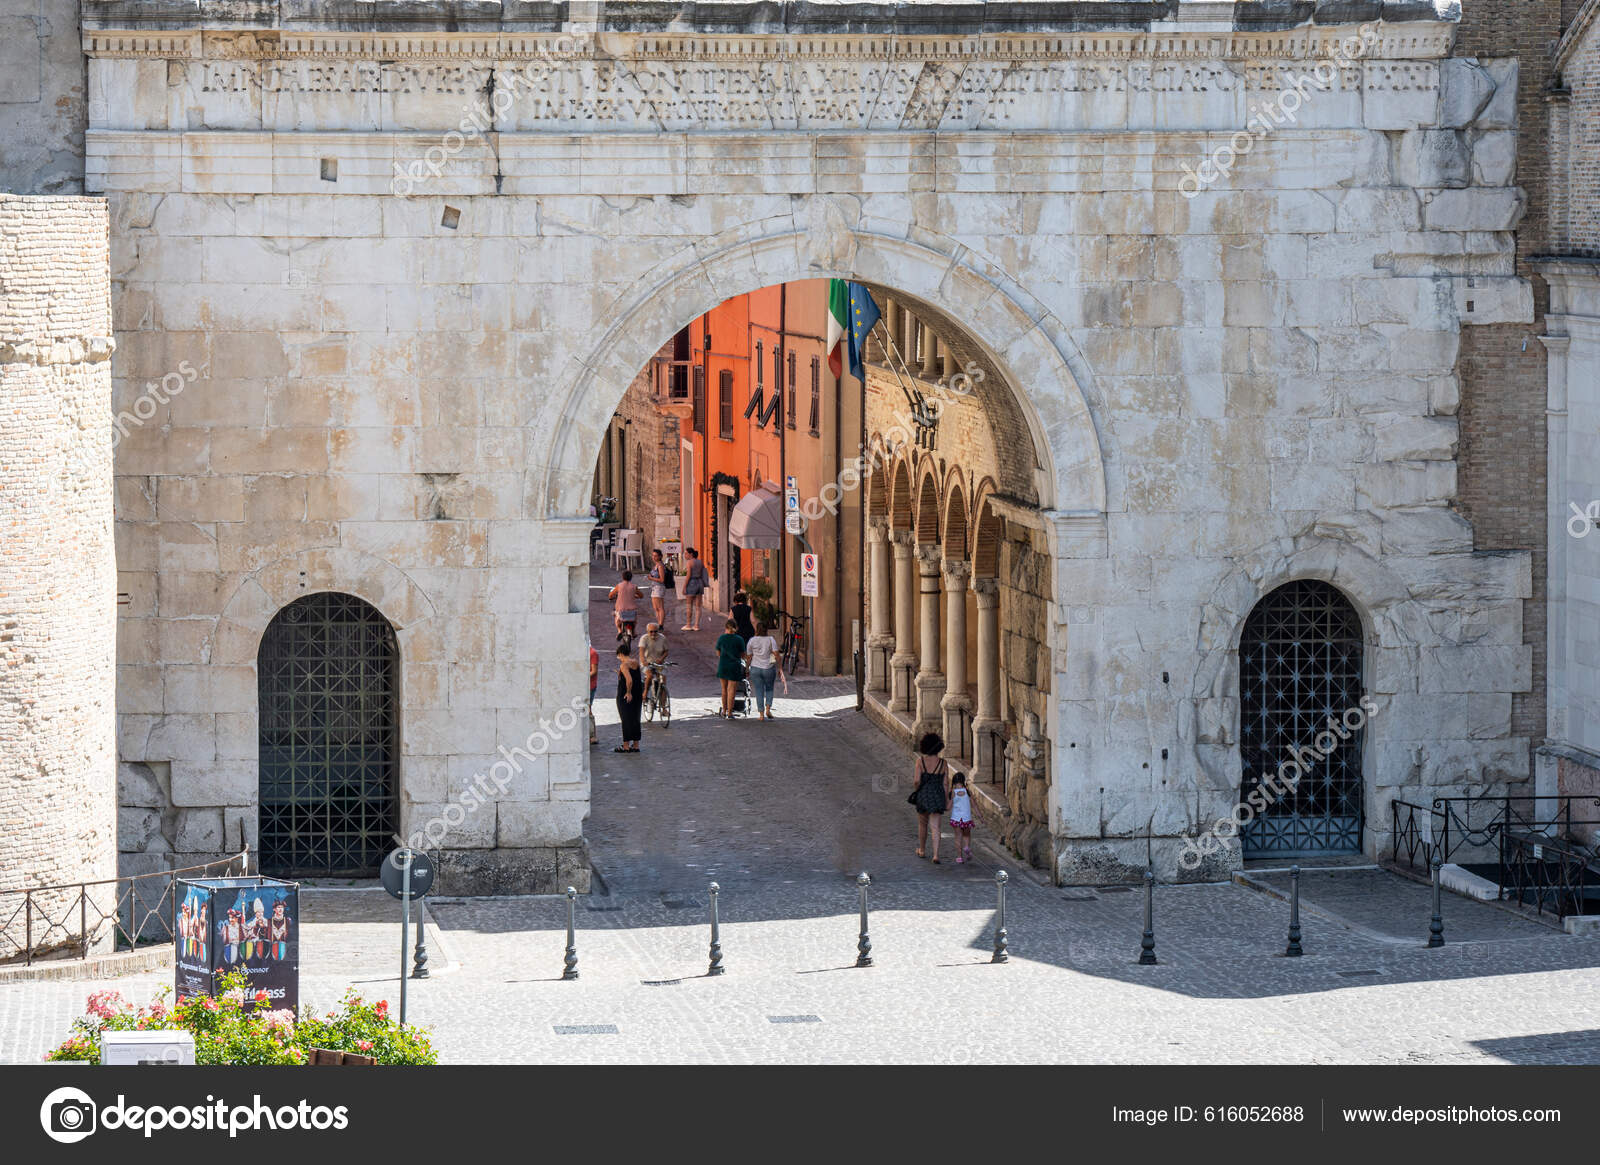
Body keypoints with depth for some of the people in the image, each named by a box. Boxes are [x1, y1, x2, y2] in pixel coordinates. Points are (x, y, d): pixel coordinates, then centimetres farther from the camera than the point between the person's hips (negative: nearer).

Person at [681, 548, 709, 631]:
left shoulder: (690, 562, -11)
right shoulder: (700, 562, 9)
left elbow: (688, 576, -15)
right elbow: (704, 574, 11)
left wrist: (684, 587, -12)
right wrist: (702, 588, 16)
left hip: (691, 584, -6)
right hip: (700, 584, 6)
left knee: (689, 606, 3)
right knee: (697, 606, 5)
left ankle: (688, 625, 7)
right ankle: (696, 625, 2)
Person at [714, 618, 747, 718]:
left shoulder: (721, 638, -2)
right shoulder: (739, 639, -6)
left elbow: (718, 653, 7)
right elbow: (743, 655, 1)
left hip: (723, 665, 2)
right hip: (735, 666, -2)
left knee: (724, 689, 17)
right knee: (731, 690, -1)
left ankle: (724, 711, 25)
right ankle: (729, 713, -4)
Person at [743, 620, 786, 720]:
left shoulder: (751, 641, -2)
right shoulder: (771, 640, -4)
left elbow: (748, 657, 0)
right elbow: (777, 655, -10)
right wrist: (780, 668, -4)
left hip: (755, 669, 0)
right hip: (769, 669, 0)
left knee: (759, 692, 6)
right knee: (769, 689, 19)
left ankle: (761, 714, 1)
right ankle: (768, 709, 2)